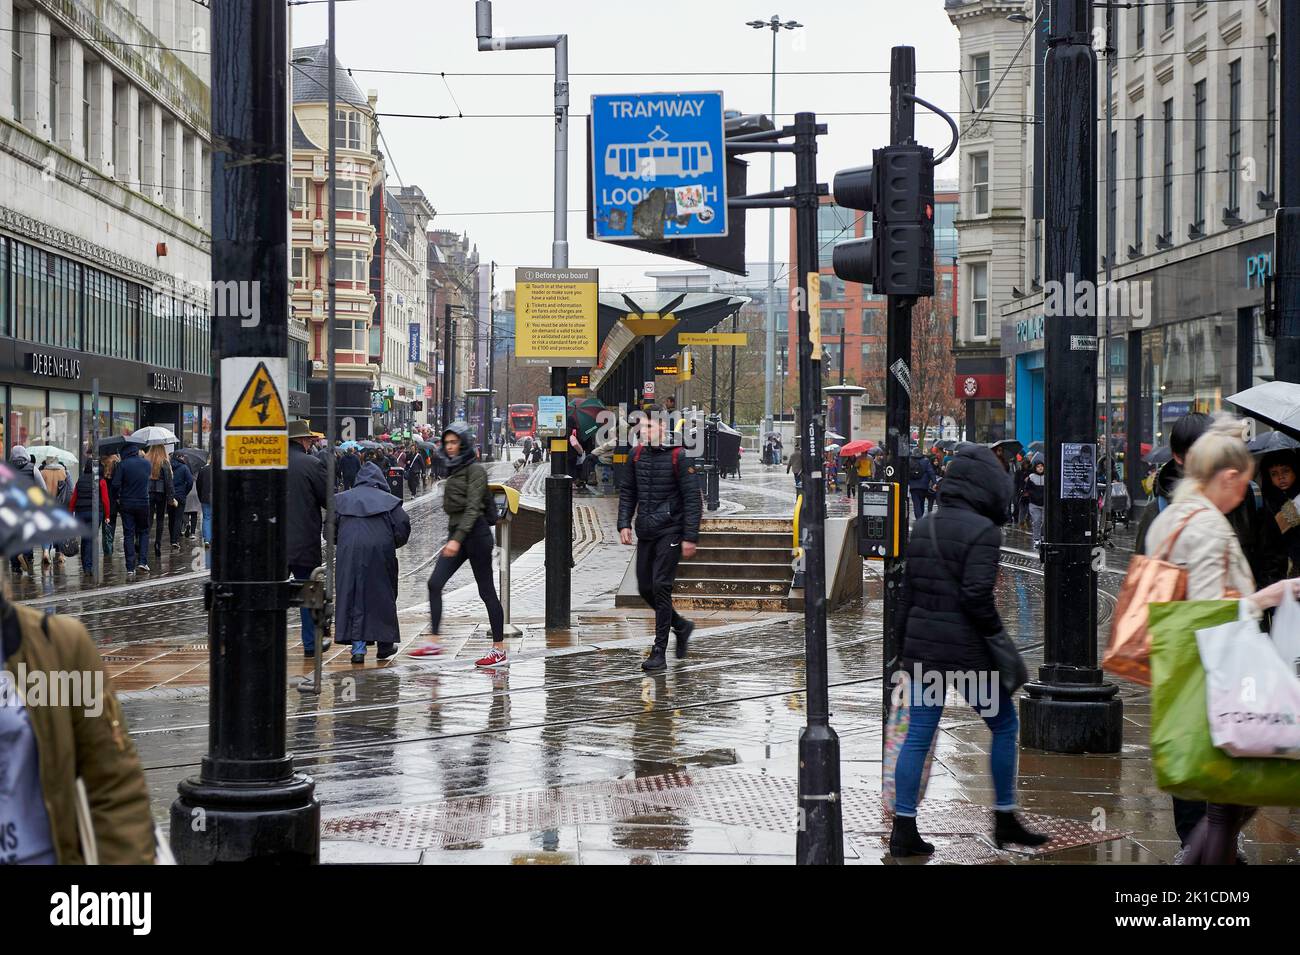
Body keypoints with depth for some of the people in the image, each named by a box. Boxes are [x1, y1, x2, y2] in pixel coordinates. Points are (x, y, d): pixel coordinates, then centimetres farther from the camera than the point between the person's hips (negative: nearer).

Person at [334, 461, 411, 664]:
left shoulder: (342, 499, 14)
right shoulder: (389, 500, 10)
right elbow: (403, 525, 0)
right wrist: (394, 544, 16)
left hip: (349, 551, 1)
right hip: (380, 552, 0)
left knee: (352, 596, 4)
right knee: (383, 595, 12)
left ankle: (358, 647, -4)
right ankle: (384, 644, 19)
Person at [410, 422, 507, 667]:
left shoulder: (475, 470, -10)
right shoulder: (454, 469, 16)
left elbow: (473, 508, -18)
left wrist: (457, 539, -26)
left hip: (475, 533, -8)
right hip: (456, 534, 8)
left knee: (486, 591, -3)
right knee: (435, 583, -5)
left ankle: (499, 650, 3)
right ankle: (433, 641, -4)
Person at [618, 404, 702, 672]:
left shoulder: (678, 457, -10)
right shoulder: (637, 455, 7)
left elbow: (692, 498, -10)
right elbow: (627, 492, 15)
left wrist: (690, 537, -14)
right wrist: (624, 524, 3)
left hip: (670, 532, -6)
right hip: (645, 532, 6)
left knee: (660, 587, -11)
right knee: (645, 589, 9)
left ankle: (659, 652, -5)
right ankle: (681, 626, 32)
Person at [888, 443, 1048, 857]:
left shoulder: (923, 527, 10)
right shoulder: (982, 531, -12)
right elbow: (977, 593, -20)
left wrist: (904, 641, 19)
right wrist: (997, 635, -7)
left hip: (922, 645, 7)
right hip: (966, 650, -7)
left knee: (918, 735, 7)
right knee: (1004, 725, 11)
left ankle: (903, 829, 7)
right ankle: (1005, 820, 18)